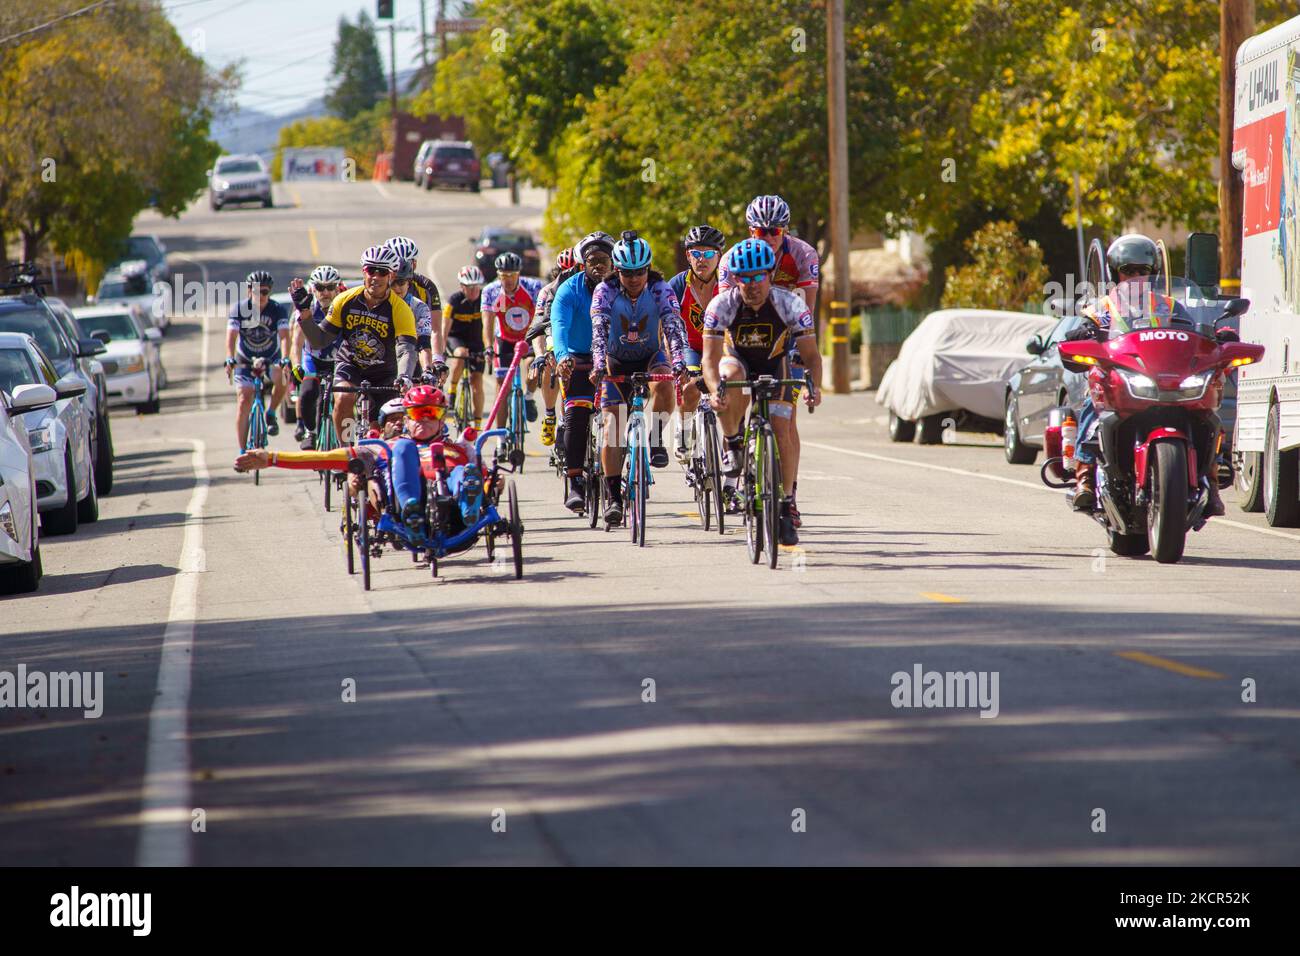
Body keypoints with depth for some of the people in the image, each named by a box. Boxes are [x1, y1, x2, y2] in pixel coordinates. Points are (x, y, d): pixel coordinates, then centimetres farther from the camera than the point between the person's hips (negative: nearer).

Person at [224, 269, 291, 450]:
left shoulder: (278, 310, -15)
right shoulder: (239, 309, -15)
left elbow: (284, 336, -26)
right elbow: (231, 336, -25)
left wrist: (285, 361, -44)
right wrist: (230, 360, -42)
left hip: (271, 359, 0)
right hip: (245, 361, 0)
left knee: (282, 378, -33)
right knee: (244, 399, -14)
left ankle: (271, 414, -7)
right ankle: (243, 450, -6)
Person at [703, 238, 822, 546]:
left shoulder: (790, 304, -27)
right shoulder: (721, 305, -29)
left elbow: (811, 353, -24)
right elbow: (711, 358, -33)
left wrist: (814, 385, -44)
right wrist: (715, 389, -53)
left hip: (775, 364, 0)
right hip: (737, 359, 0)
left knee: (781, 433, -14)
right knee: (731, 375, -38)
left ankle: (786, 508, -1)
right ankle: (732, 444, -16)